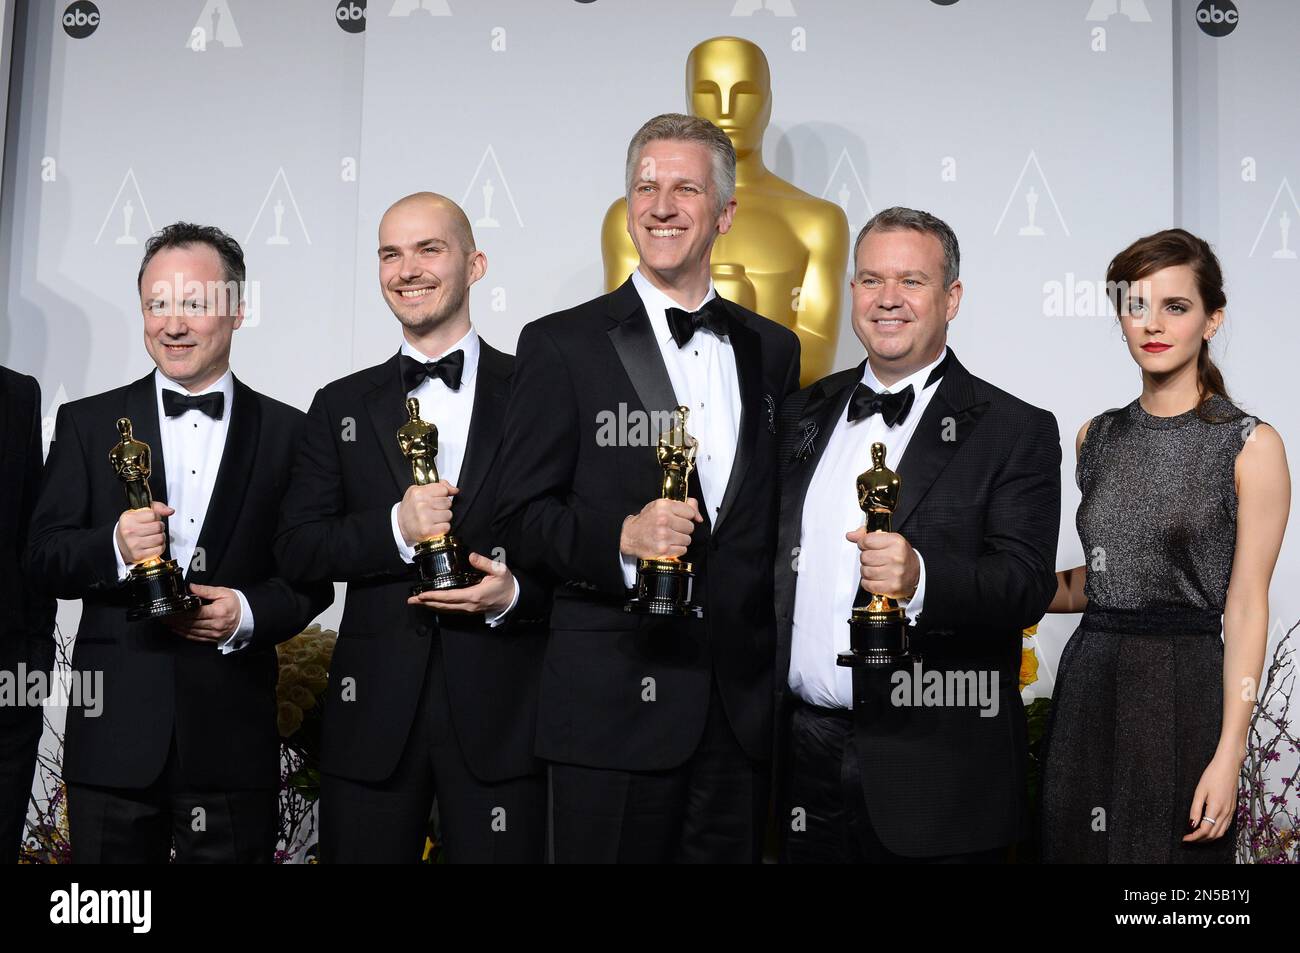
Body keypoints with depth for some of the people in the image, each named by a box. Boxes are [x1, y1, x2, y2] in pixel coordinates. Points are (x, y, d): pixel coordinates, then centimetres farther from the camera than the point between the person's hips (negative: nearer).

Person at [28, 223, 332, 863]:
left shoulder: (289, 433, 4)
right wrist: (114, 548, -18)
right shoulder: (88, 423, 6)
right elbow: (44, 556, 1)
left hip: (234, 738, 0)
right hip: (114, 735, 1)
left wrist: (251, 613, -14)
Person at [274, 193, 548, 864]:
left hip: (499, 710, -2)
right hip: (372, 710, 2)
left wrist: (517, 594, -15)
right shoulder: (341, 407, 10)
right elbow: (296, 551, 4)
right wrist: (394, 528, -13)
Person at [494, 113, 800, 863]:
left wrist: (783, 661, 8)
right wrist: (621, 537, -21)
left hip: (743, 708, 4)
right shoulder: (562, 345, -2)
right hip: (615, 708, -4)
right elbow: (521, 517, -4)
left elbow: (775, 514, 15)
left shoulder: (771, 349, 11)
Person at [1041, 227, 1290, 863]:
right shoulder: (1097, 436, 10)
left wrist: (1230, 754, -13)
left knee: (1169, 848, 5)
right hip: (1086, 683, 5)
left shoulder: (1251, 445, -5)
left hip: (1183, 690, -4)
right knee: (1076, 845, 10)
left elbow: (1245, 607, -8)